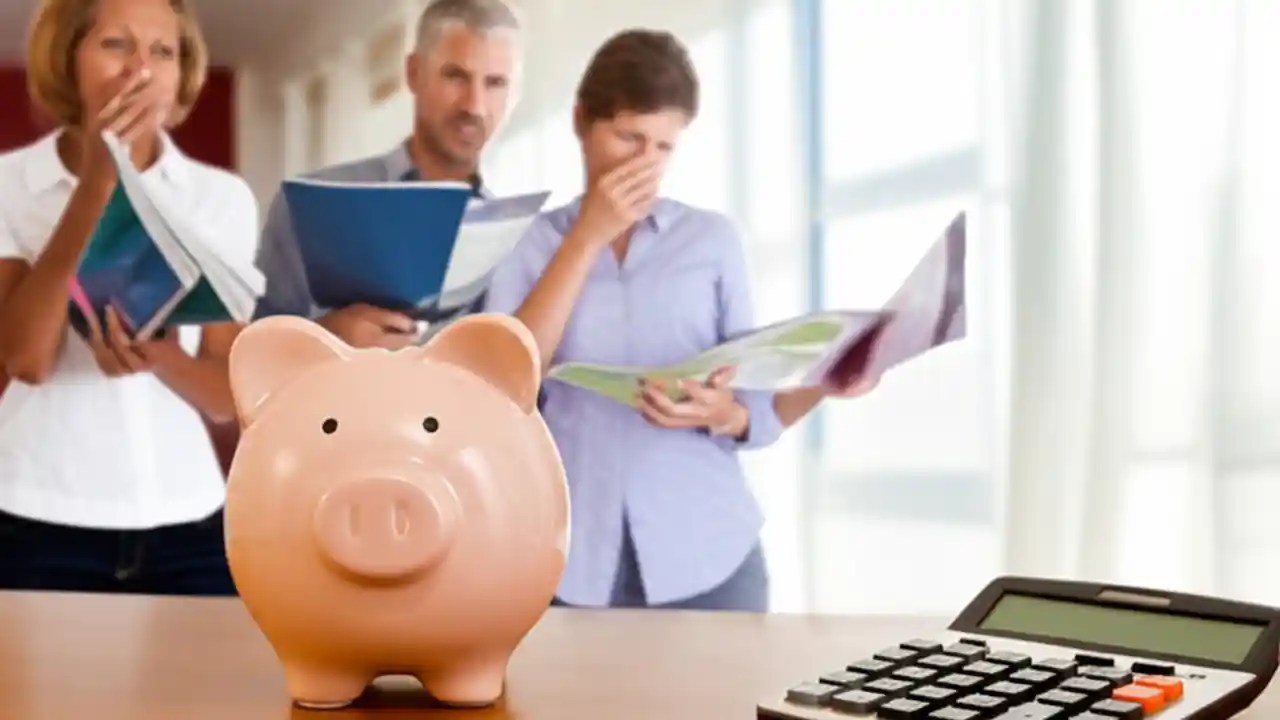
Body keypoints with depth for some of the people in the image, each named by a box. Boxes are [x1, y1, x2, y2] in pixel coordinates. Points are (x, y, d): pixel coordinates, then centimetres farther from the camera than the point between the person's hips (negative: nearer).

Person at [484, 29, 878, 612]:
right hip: (574, 560, 0)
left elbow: (754, 407, 5)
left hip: (707, 555, 1)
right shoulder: (534, 243, 6)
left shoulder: (713, 238, 6)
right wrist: (586, 239, -8)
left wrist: (722, 414, -18)